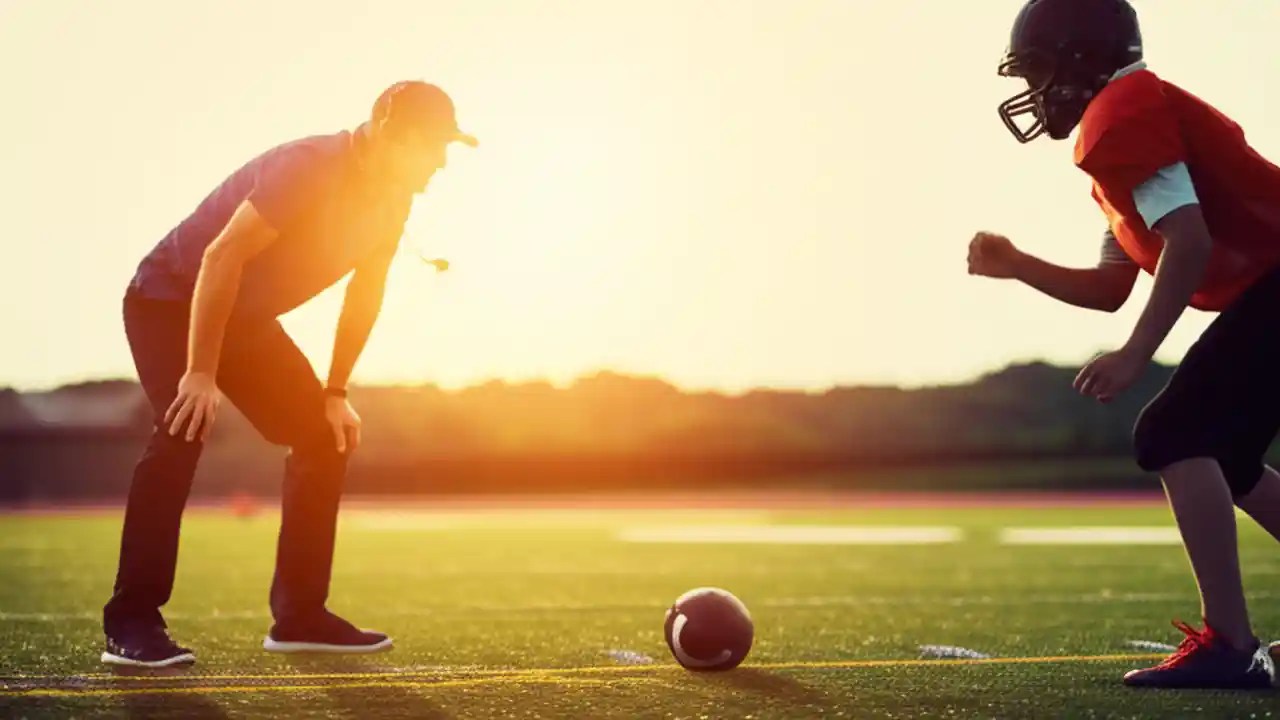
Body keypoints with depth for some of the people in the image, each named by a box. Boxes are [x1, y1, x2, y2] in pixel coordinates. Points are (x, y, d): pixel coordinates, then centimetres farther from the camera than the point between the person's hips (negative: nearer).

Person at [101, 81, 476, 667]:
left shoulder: (390, 199, -3)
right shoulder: (309, 169, -30)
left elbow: (364, 295, 9)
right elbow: (222, 255, -33)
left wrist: (335, 394, 6)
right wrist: (201, 374, -33)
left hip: (244, 318, 8)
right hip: (169, 299, -8)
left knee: (325, 436, 1)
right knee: (185, 428, -28)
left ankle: (299, 616, 6)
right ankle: (131, 624, -25)